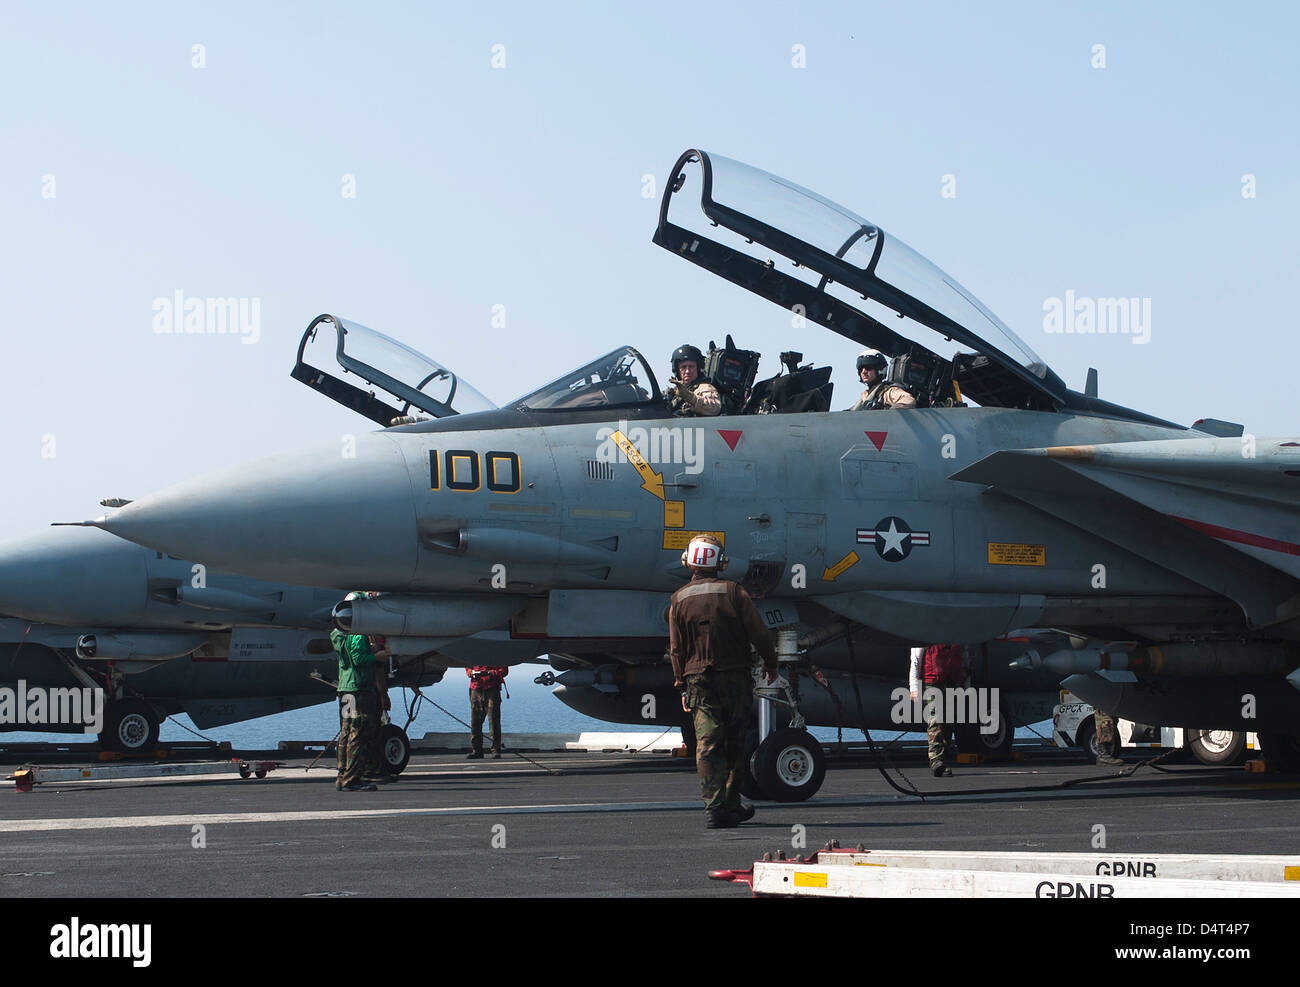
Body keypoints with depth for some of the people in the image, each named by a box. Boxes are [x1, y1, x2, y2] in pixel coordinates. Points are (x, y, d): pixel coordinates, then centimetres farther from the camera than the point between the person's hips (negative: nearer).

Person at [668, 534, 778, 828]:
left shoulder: (679, 600, 2)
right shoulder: (733, 592, -4)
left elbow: (676, 649, 5)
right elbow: (758, 633, -3)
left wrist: (681, 684, 12)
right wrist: (770, 664, 12)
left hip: (698, 680, 1)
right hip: (735, 677, -1)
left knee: (707, 745, -3)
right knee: (734, 744, 10)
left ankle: (714, 808, -12)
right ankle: (731, 804, 17)